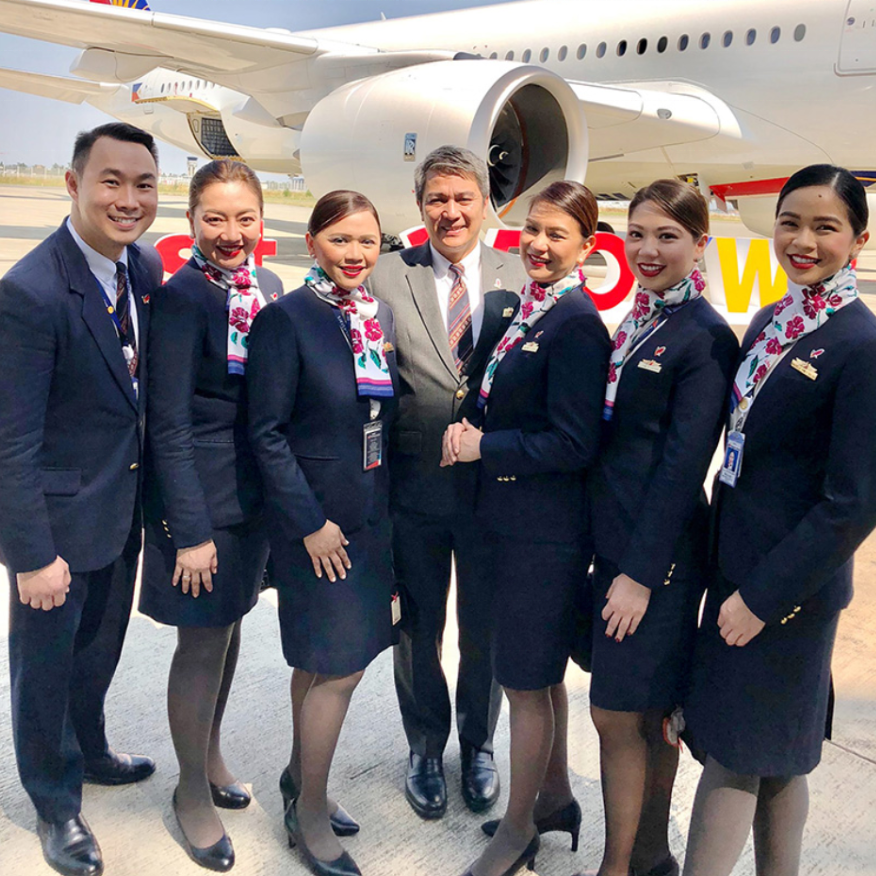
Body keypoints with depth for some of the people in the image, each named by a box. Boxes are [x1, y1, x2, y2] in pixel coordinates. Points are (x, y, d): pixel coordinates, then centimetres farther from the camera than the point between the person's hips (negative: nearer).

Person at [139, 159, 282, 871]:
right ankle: (193, 789, 28)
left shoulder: (269, 287, 4)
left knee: (229, 626, 20)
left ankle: (211, 755, 42)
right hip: (203, 496, -7)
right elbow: (169, 425, -16)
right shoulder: (181, 297, -16)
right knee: (204, 644, 5)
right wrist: (191, 530, -16)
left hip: (257, 490, 7)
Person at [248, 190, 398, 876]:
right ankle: (310, 814, 20)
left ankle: (300, 777, 38)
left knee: (321, 660, 18)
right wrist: (311, 522, -15)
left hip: (371, 513, 6)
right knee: (341, 667, 0)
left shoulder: (381, 316, 7)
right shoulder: (286, 319, -12)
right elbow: (268, 431, -14)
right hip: (317, 518, -6)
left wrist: (388, 508, 9)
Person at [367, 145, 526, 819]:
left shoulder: (520, 278, 0)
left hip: (495, 485, 1)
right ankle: (426, 749, 39)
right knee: (419, 626, 15)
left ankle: (478, 745, 41)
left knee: (486, 628, 16)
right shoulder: (388, 276, -2)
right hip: (415, 484, 0)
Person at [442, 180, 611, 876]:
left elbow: (574, 444, -20)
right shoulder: (530, 311, 10)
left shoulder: (576, 323, -17)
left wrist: (483, 446, -15)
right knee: (540, 674, 21)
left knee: (528, 681, 6)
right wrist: (473, 430, -3)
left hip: (545, 532, -9)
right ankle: (555, 797, 40)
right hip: (518, 524, 9)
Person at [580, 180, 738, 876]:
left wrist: (641, 572, -17)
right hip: (617, 539, 8)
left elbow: (683, 464, -17)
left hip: (658, 551, -8)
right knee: (648, 713, 18)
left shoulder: (705, 337, -13)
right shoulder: (637, 323, 12)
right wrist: (615, 553, 12)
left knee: (619, 715, 1)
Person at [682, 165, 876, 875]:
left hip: (790, 581, -7)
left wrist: (763, 595, -18)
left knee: (736, 750, 5)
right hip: (736, 563, 7)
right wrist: (724, 559, 11)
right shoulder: (769, 322, 7)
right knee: (774, 752, 20)